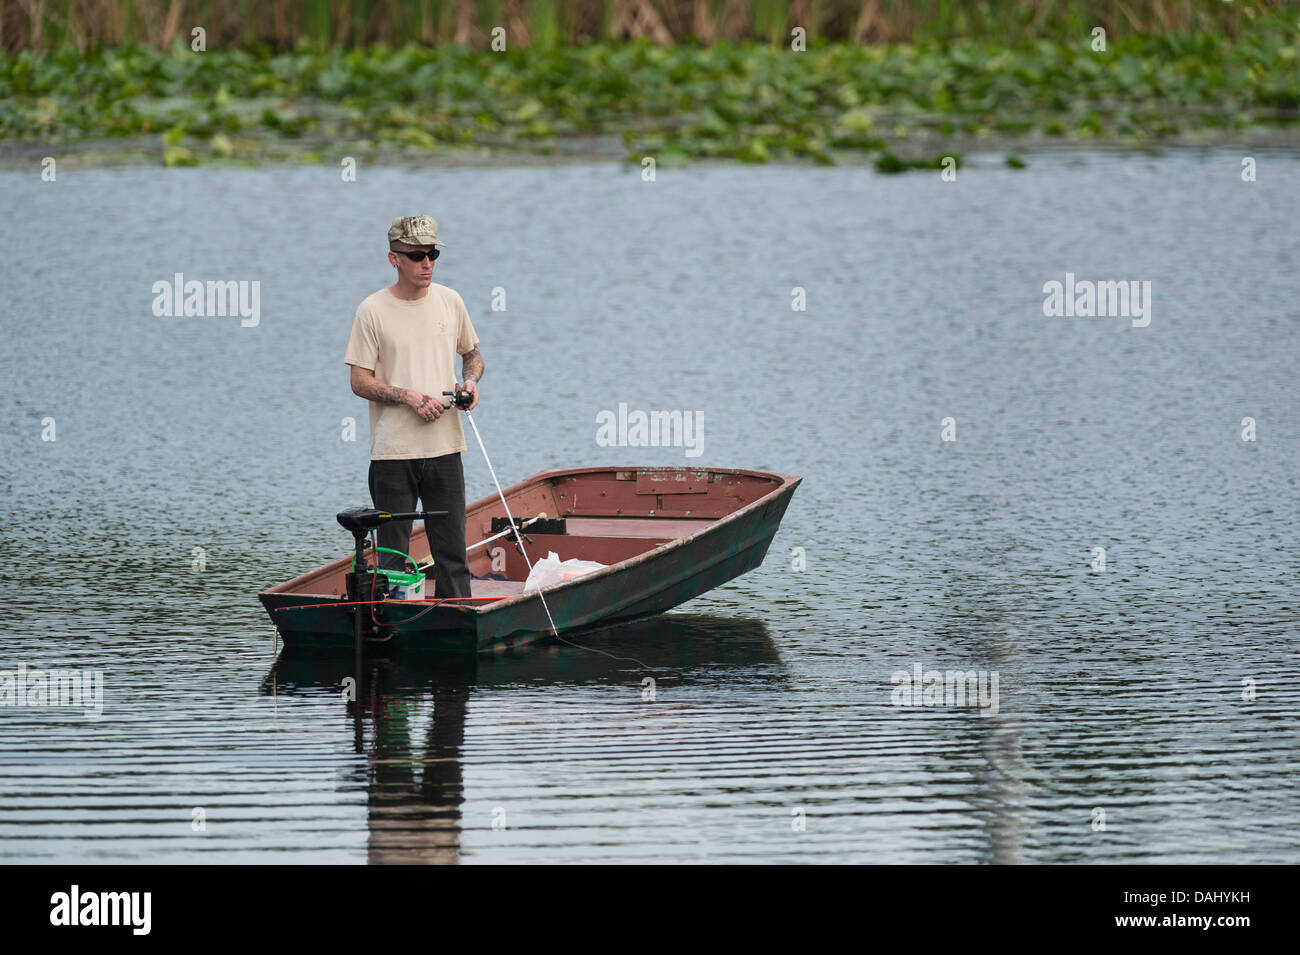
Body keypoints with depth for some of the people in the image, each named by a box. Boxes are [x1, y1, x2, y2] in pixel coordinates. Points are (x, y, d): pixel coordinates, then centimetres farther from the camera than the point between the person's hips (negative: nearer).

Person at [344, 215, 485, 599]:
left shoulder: (450, 301, 8)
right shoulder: (373, 311, -5)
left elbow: (472, 352, 23)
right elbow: (360, 381, -5)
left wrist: (471, 381, 1)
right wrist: (409, 397, -18)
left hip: (444, 447, 3)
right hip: (393, 451, -3)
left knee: (452, 551, 3)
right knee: (392, 554, 0)